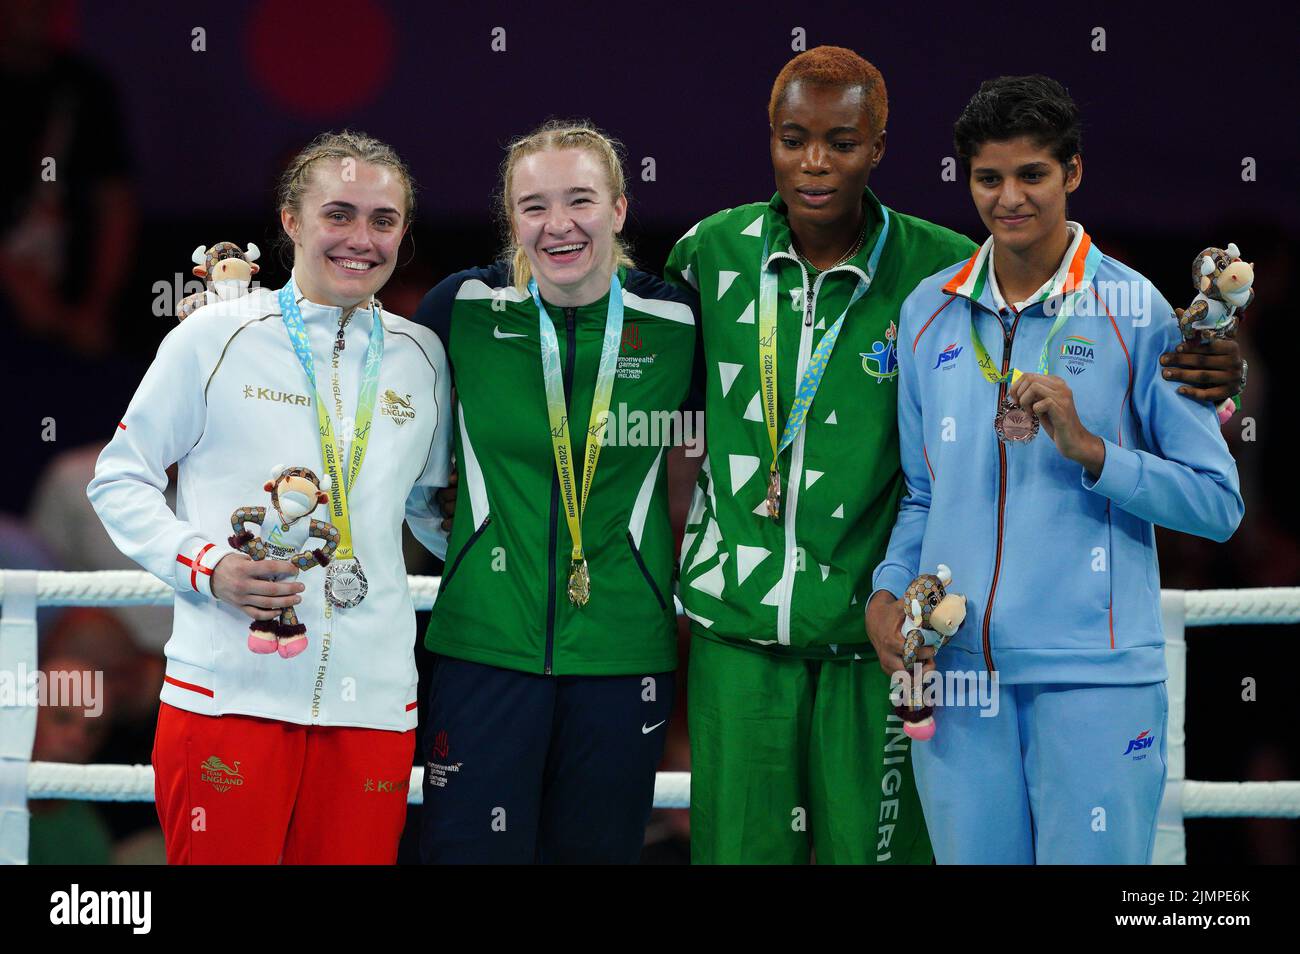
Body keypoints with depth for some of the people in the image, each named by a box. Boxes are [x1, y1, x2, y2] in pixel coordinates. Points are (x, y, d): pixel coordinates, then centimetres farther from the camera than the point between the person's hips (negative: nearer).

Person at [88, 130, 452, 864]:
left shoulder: (421, 357, 13)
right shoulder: (216, 338, 1)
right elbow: (120, 479, 6)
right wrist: (204, 566, -10)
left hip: (373, 702, 3)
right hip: (228, 692, -3)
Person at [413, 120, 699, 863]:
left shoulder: (673, 322, -1)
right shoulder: (466, 307, -3)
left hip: (622, 654, 1)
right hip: (487, 641, -1)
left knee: (596, 849, 10)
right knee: (472, 847, -3)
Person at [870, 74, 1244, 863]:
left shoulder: (1138, 312, -1)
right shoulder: (929, 313, 12)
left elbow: (1218, 505, -4)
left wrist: (1089, 448, -15)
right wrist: (890, 592, 3)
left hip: (1095, 676, -4)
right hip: (956, 673, 4)